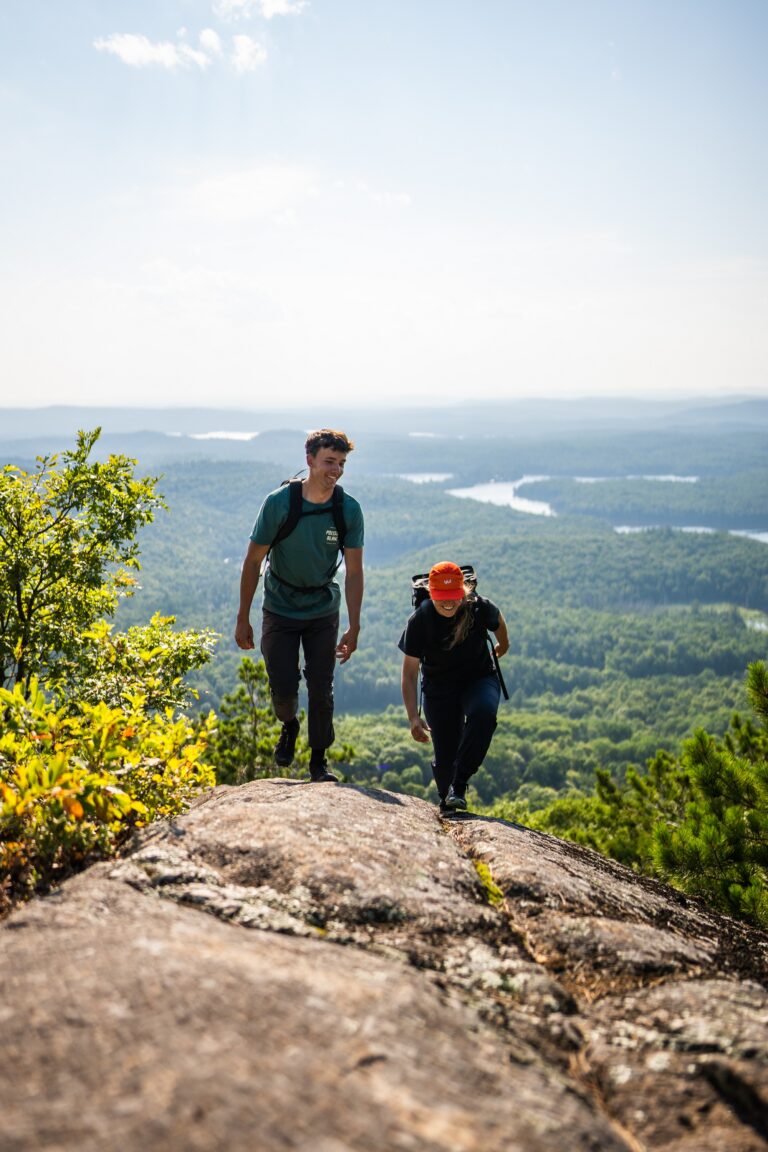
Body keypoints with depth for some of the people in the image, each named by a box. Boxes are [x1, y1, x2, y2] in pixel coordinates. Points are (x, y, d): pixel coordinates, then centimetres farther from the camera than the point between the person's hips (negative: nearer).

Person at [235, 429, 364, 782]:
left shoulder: (349, 511, -13)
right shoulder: (278, 502, -18)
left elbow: (354, 571, -7)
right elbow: (253, 561, -10)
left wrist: (354, 628, -12)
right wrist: (243, 619, -8)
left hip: (323, 612, 1)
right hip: (280, 610, -1)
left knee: (321, 689, 1)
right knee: (283, 687, -2)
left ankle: (319, 760, 21)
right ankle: (289, 726, 34)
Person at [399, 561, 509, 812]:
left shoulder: (480, 608, -19)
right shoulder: (419, 621, -20)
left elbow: (498, 622, 8)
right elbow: (409, 674, -16)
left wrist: (503, 644, 28)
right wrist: (413, 717, -26)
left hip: (479, 679, 0)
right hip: (439, 689, 0)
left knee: (483, 713, -35)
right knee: (444, 758, -4)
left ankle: (459, 787, -28)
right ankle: (446, 804, 28)